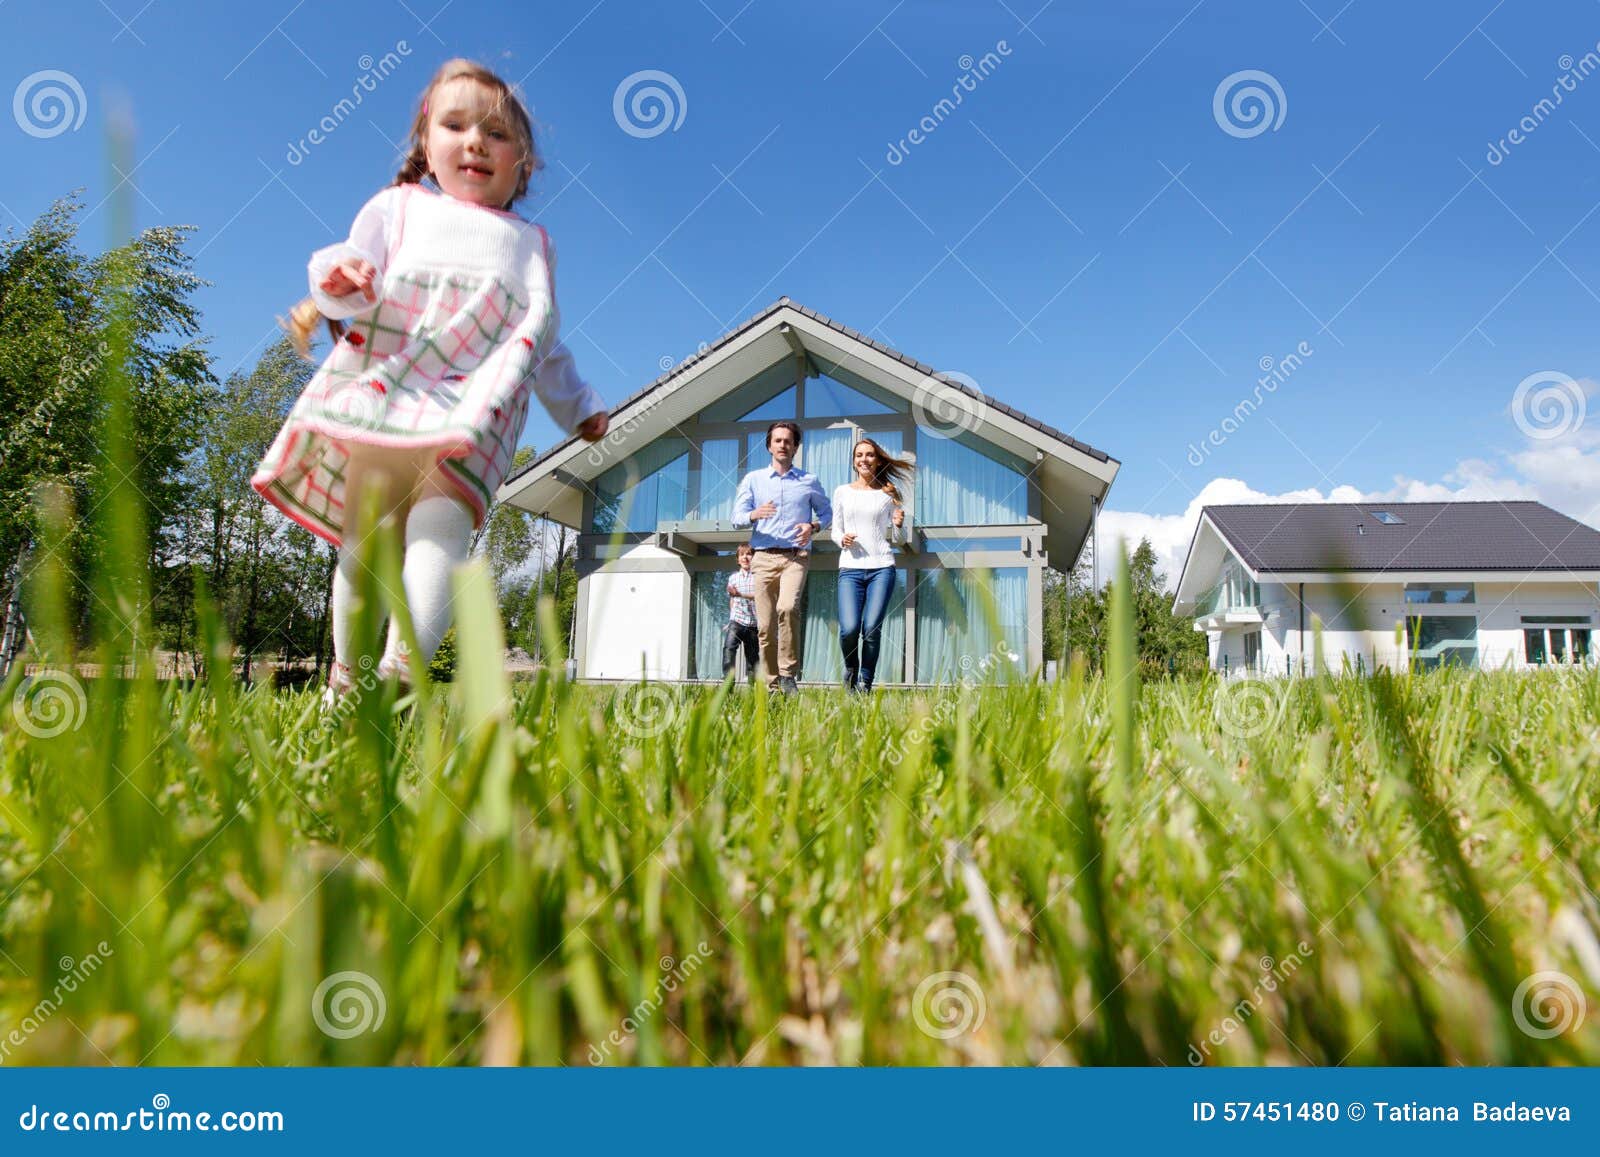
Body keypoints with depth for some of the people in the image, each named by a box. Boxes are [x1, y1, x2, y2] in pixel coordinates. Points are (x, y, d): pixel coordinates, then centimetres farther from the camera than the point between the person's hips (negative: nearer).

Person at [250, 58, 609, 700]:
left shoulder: (533, 244, 27)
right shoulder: (397, 206, 22)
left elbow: (546, 345, 33)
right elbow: (354, 271, 10)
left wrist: (579, 406, 34)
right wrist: (339, 279, -13)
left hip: (474, 409, 0)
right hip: (379, 396, 1)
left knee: (441, 527, -23)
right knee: (362, 539, 2)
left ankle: (400, 673, -35)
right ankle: (345, 677, 15)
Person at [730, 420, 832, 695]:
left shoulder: (809, 481, 12)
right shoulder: (753, 479, 13)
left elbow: (826, 511, 21)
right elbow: (737, 516, 6)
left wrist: (813, 525, -1)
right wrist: (755, 515, -17)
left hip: (795, 557, -2)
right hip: (764, 558, 2)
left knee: (788, 607, -28)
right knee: (765, 625, -1)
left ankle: (788, 673, -17)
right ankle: (772, 685, 8)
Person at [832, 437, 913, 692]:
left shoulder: (888, 494, 10)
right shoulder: (842, 492, 13)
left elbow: (897, 538, 13)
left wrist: (899, 525, -8)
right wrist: (842, 539, -5)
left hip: (882, 568, 0)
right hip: (850, 568, 0)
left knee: (872, 629, -10)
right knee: (849, 629, -15)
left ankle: (865, 683, 9)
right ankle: (851, 670, 16)